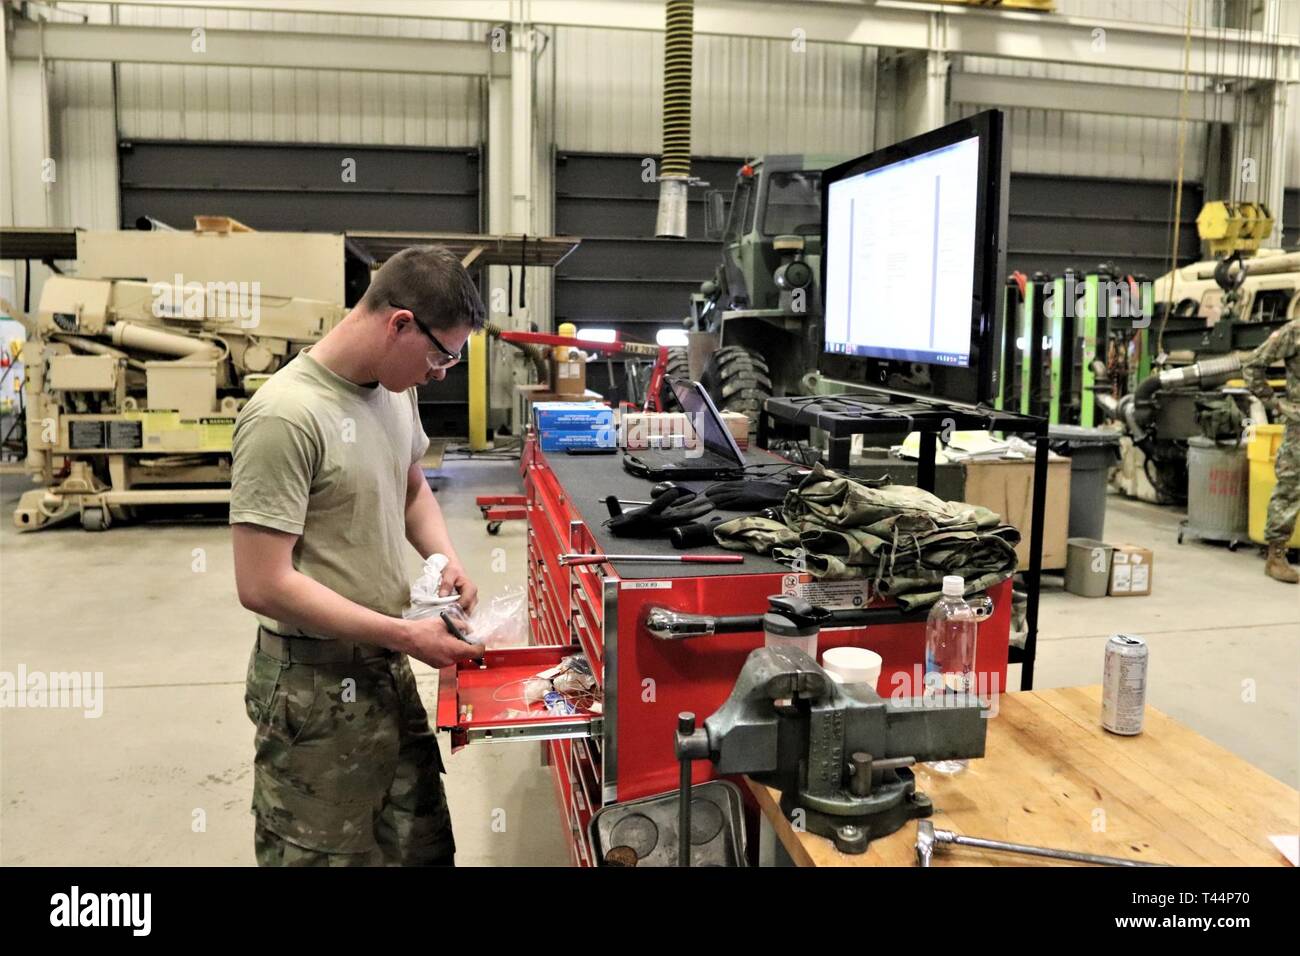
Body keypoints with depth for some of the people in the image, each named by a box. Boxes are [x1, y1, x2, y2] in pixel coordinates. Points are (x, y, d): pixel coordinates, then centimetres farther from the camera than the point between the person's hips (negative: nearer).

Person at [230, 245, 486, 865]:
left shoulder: (394, 387, 2)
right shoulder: (286, 416, -23)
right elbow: (263, 586, -23)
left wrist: (445, 557, 0)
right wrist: (406, 635, -20)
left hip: (387, 667, 8)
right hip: (317, 685, -8)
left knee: (424, 847, 19)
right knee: (324, 854, 11)